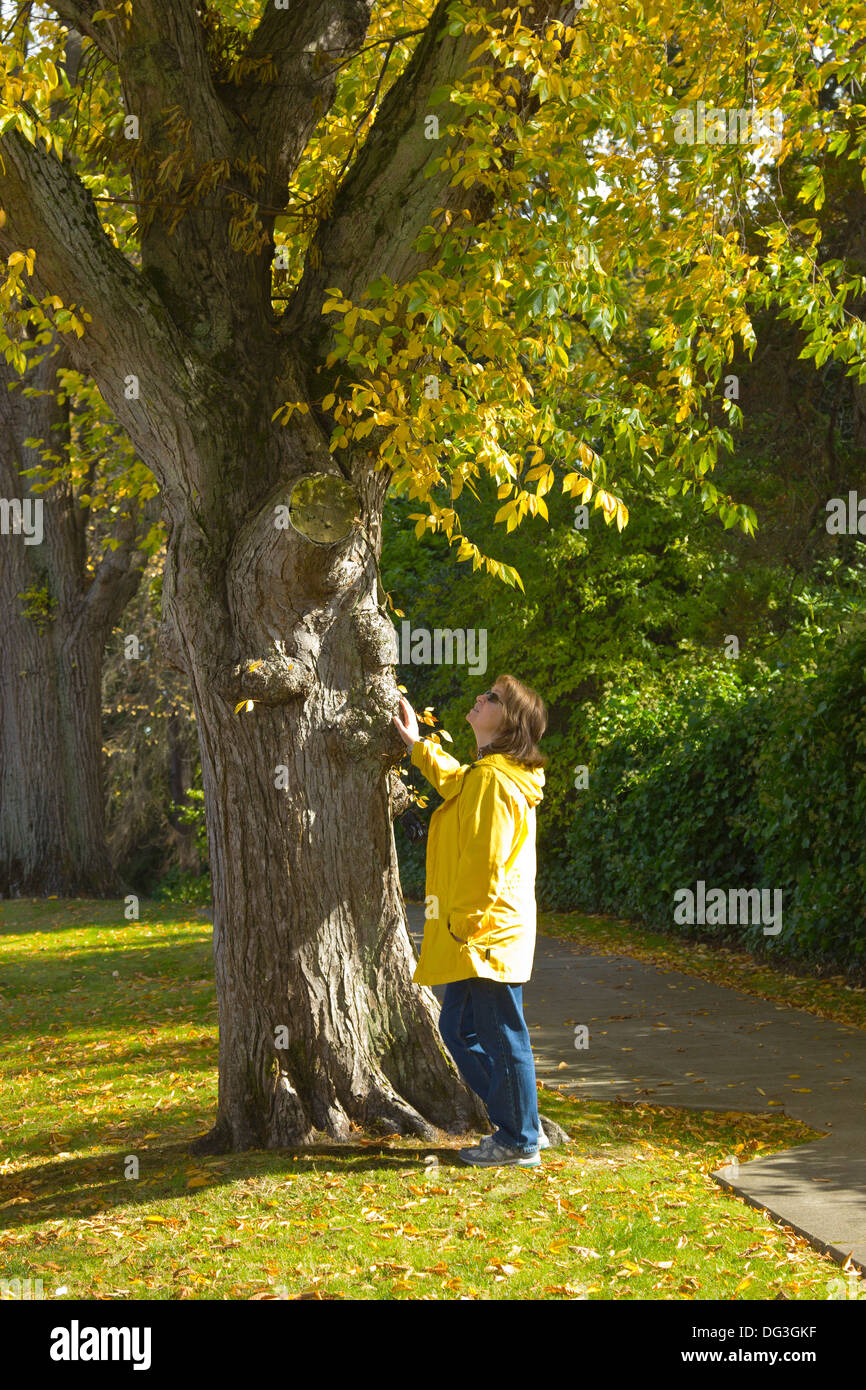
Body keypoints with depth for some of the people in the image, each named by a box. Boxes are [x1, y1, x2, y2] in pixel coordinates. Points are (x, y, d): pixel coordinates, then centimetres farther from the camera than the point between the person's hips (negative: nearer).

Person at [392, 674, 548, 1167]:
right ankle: (521, 1125, 26)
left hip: (488, 936, -11)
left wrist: (463, 926, -16)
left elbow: (484, 863, -21)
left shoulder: (493, 780, -18)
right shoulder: (481, 775, 13)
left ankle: (520, 1143, 12)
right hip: (481, 937, 11)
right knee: (459, 1030, 17)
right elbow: (454, 780, 38)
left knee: (502, 1037, 0)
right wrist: (417, 744, 36)